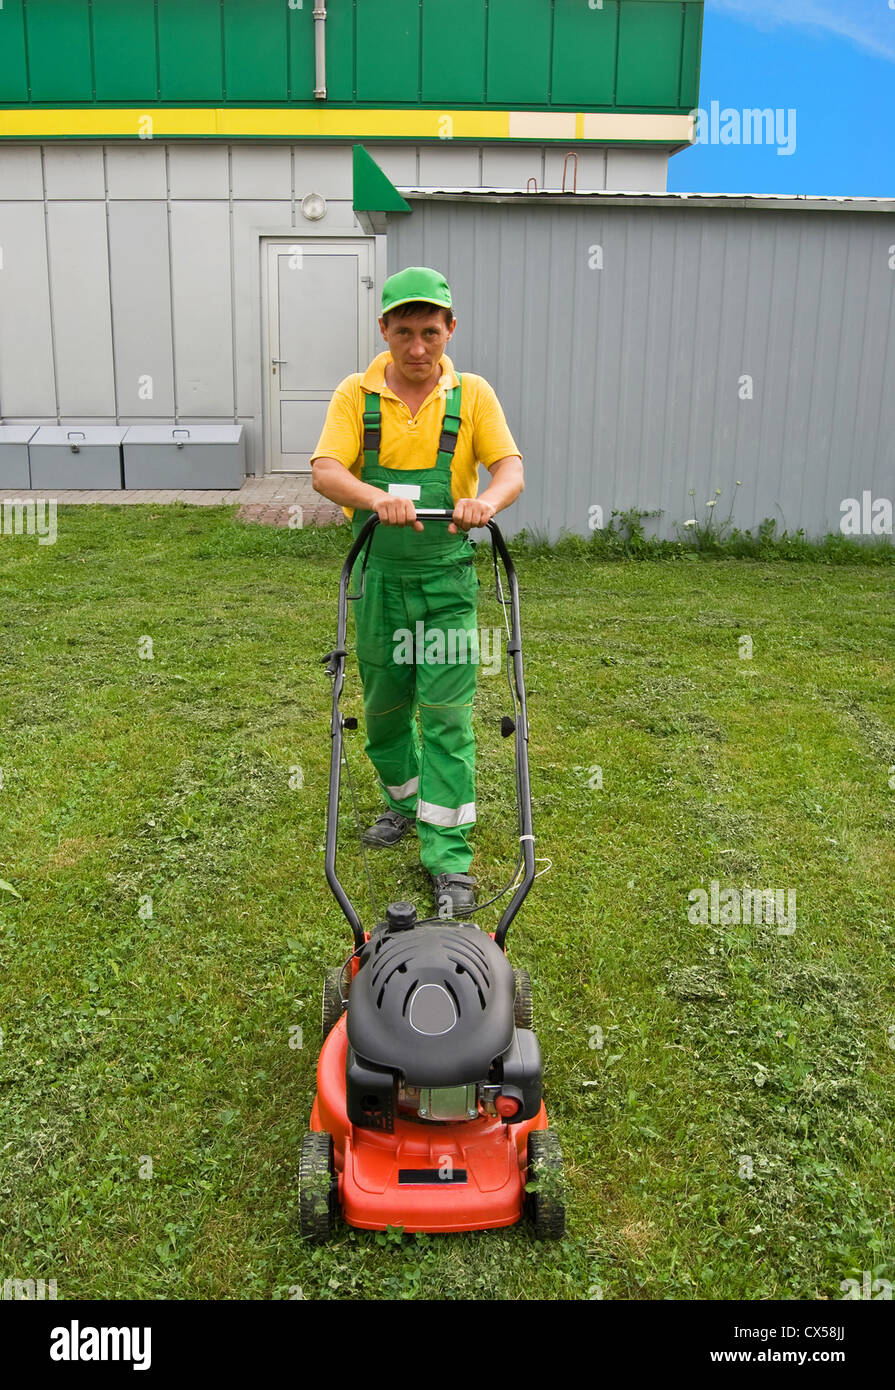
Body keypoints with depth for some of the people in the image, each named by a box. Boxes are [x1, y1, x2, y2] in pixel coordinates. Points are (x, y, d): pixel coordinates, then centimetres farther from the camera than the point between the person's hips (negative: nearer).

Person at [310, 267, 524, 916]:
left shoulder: (472, 394, -1)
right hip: (378, 574, 2)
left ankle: (449, 857, 2)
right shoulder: (356, 394, -1)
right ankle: (403, 799, 42)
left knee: (446, 713, -4)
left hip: (446, 577, -2)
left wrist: (487, 501, -35)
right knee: (384, 704, 16)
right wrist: (378, 497, -35)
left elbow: (511, 470, -11)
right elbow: (325, 472, -14)